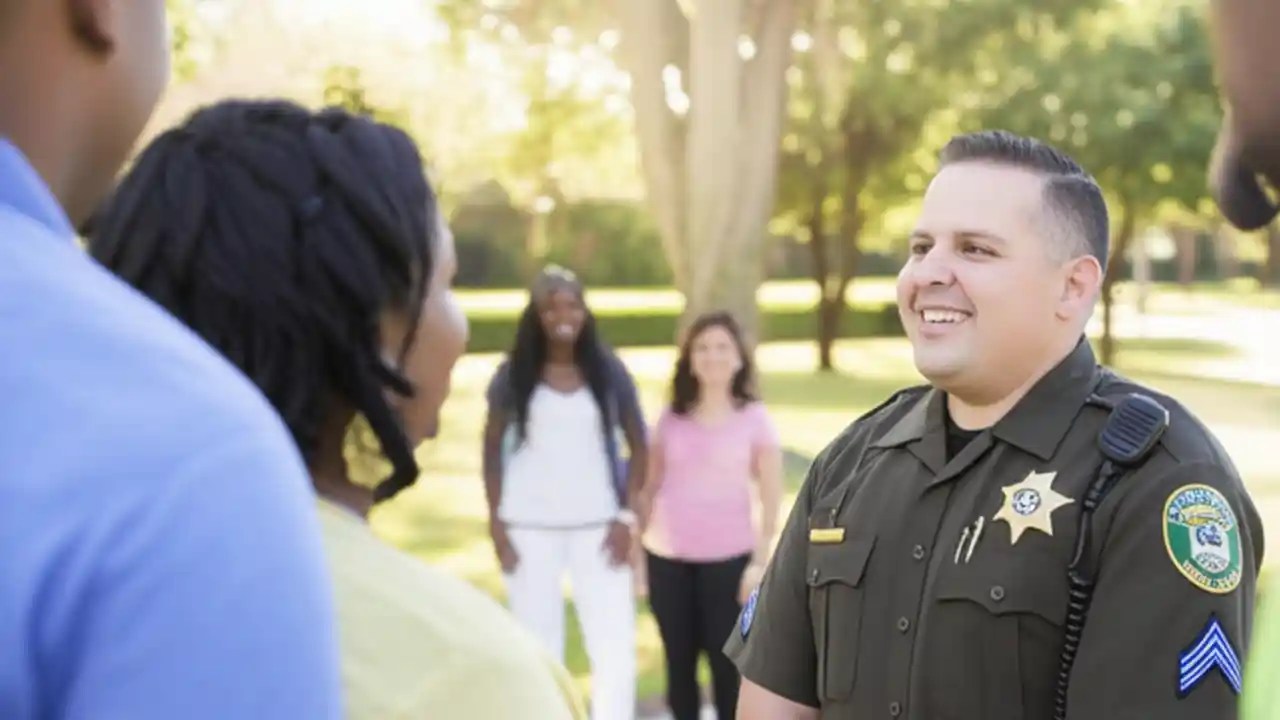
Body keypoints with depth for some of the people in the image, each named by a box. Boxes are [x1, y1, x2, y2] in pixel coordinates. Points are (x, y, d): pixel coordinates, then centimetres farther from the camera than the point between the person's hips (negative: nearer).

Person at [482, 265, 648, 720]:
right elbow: (492, 448, 4)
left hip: (597, 526, 0)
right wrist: (496, 523, -3)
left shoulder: (608, 370, 1)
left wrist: (627, 516, -3)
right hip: (529, 527, 0)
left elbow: (639, 444, 5)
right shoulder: (513, 375, 0)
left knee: (615, 647, -6)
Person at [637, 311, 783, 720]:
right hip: (667, 558, 3)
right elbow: (649, 487, 10)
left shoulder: (754, 418, -1)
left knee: (728, 664, -3)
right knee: (679, 664, 9)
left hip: (728, 559, -3)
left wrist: (760, 562, -7)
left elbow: (772, 499, -2)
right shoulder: (672, 417, 6)